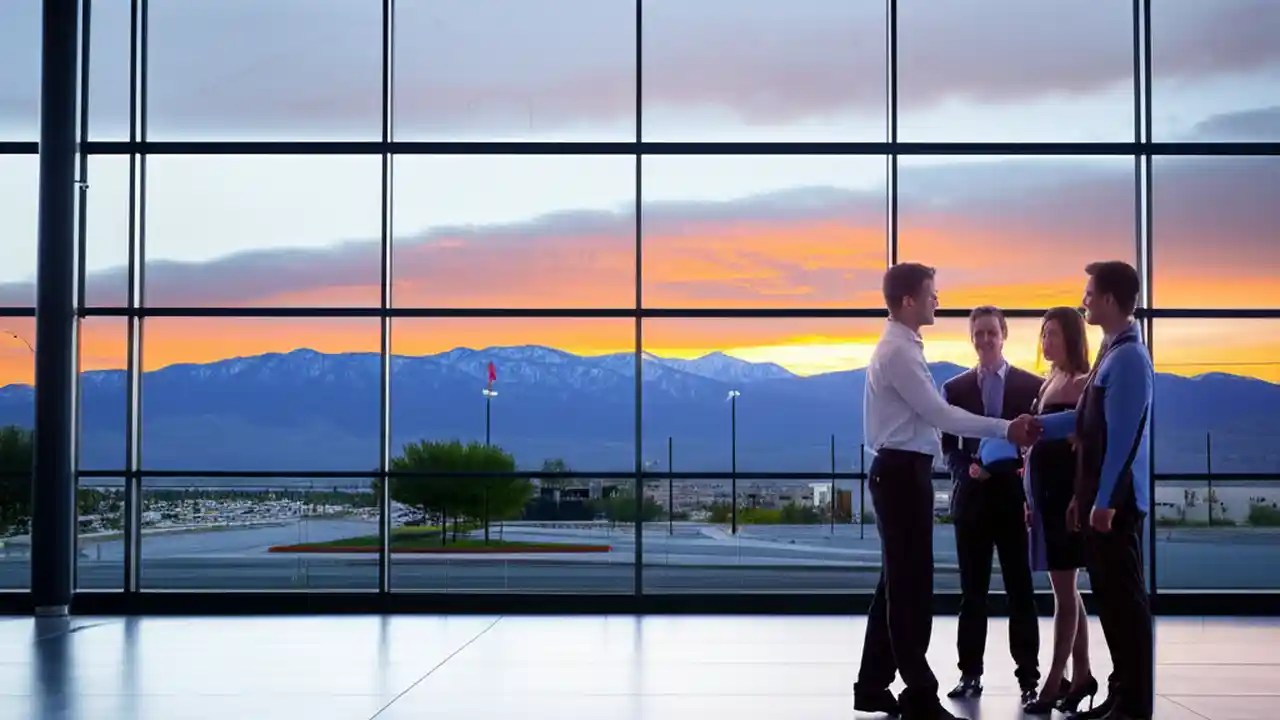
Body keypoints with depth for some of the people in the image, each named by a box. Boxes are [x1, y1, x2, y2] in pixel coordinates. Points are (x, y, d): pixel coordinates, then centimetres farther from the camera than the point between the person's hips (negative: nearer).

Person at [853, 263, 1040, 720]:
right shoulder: (898, 351, -15)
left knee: (898, 580, 13)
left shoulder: (902, 348, 16)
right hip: (901, 472, -10)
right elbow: (940, 414, -19)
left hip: (901, 471, 10)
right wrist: (1005, 429, -17)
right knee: (911, 582, -5)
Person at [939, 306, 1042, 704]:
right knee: (972, 591, 6)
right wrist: (967, 469, -11)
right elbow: (948, 446, 8)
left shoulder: (1032, 385, 4)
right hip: (972, 497, 1)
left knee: (1021, 589, 2)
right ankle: (970, 673, 11)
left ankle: (1028, 675, 7)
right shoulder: (955, 388, 8)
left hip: (1016, 496, -1)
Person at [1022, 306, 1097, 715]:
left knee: (1063, 589, -5)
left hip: (1066, 491, -8)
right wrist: (1030, 498, 16)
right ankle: (1081, 675, 19)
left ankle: (1054, 682, -3)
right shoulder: (1048, 384, 16)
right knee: (1065, 588, 11)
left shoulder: (1084, 384, -8)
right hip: (1046, 491, 8)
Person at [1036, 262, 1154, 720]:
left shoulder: (1129, 358, -17)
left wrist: (1104, 501, -21)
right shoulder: (1112, 353, 13)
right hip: (1101, 497, 9)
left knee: (1125, 598, -2)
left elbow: (1122, 435, -20)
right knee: (1110, 596, 13)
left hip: (1116, 500, -9)